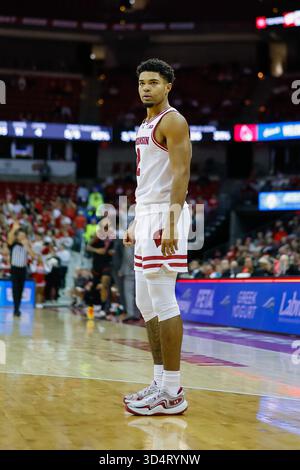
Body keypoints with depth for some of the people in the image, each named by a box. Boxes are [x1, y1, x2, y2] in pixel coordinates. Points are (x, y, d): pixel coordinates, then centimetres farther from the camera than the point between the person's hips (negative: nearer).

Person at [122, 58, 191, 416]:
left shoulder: (172, 121, -8)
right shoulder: (145, 125, 21)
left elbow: (180, 174, -17)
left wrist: (170, 224, -25)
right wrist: (136, 223, 22)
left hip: (164, 216, -10)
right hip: (147, 215, 10)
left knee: (163, 302, -11)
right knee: (146, 304, 10)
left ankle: (172, 393, -6)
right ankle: (161, 382, 17)